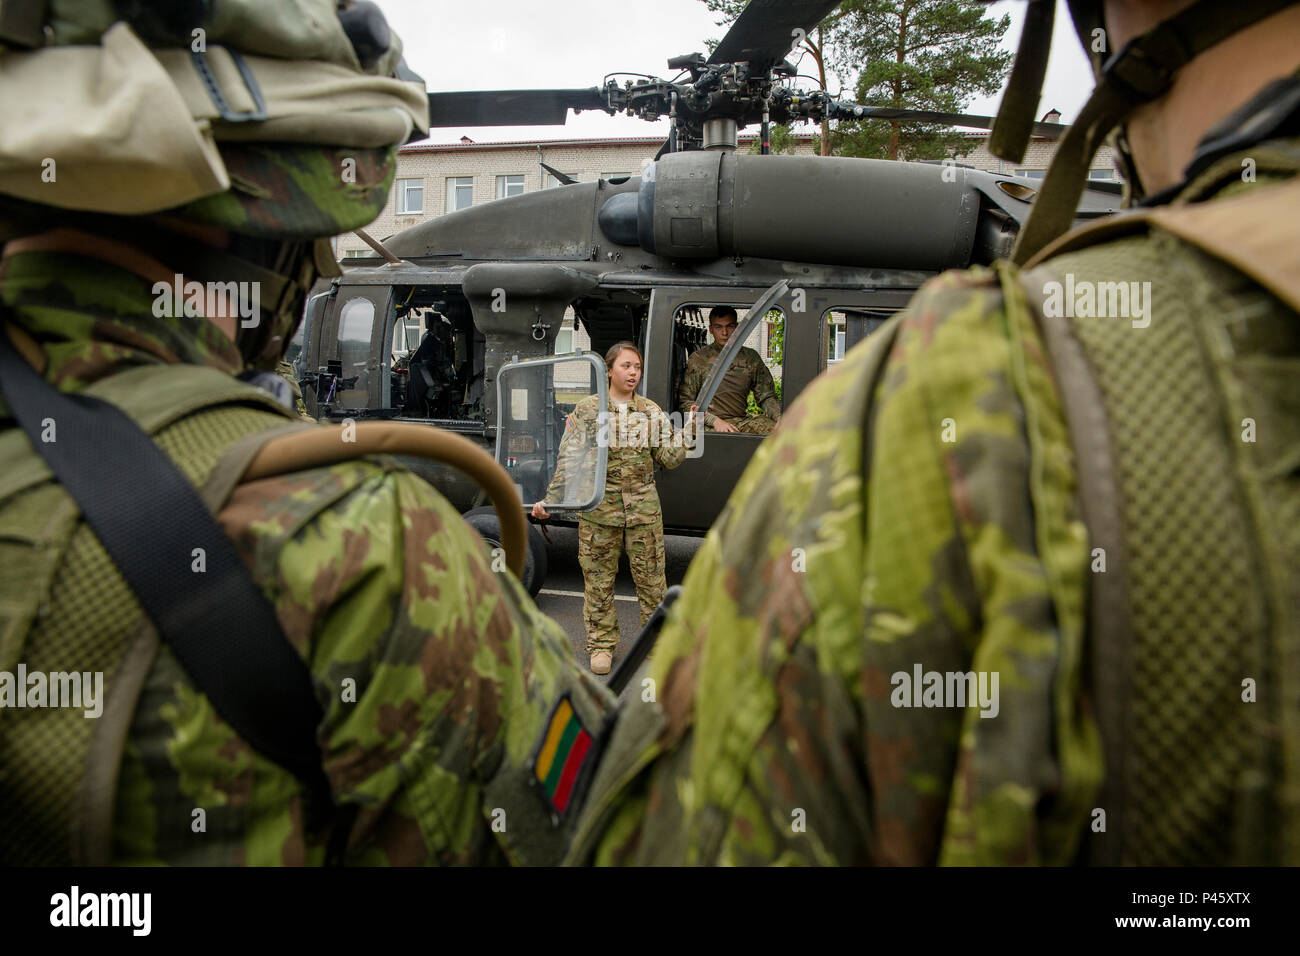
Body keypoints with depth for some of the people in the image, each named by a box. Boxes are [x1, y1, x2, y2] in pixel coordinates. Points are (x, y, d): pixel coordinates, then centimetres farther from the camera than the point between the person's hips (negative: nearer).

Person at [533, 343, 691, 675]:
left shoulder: (652, 412, 9)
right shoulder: (587, 410, 1)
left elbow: (669, 458, 5)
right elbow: (569, 461, -1)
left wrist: (689, 430, -8)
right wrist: (550, 500, -7)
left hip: (644, 507, 2)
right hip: (599, 508, -2)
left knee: (651, 577, 6)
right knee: (599, 579, 6)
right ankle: (602, 644, 21)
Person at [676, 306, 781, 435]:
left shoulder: (751, 358, 13)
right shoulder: (697, 359, 3)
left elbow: (766, 396, 10)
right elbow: (684, 401, -1)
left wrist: (780, 417, -12)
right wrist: (715, 421, -15)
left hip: (743, 419, 3)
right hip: (709, 424, -3)